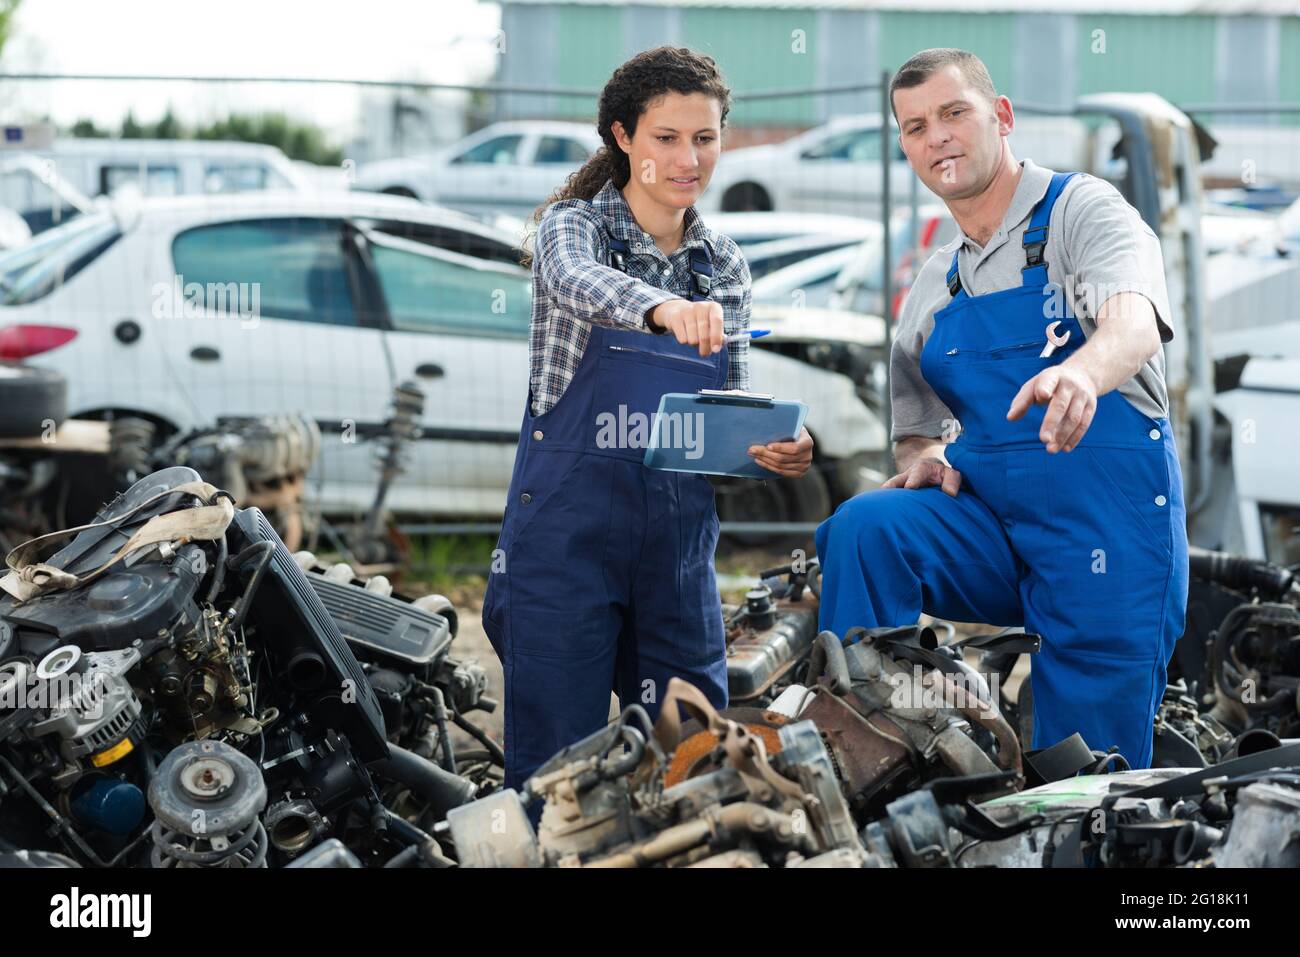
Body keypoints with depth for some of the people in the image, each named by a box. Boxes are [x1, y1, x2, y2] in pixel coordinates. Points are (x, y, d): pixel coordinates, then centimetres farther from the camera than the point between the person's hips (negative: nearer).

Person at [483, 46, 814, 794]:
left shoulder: (726, 264, 13)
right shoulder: (575, 224, -2)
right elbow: (577, 283, -26)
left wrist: (775, 450, -9)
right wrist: (663, 307, -48)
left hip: (680, 535, 5)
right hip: (569, 526, -5)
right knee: (556, 761, -3)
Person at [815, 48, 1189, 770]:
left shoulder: (1083, 210, -2)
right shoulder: (931, 290, 16)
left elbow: (1135, 322, -23)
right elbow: (915, 432, 25)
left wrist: (1080, 373, -47)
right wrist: (924, 459, -1)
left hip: (1108, 510, -5)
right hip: (988, 518, 5)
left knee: (1092, 784, -7)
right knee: (865, 526, -23)